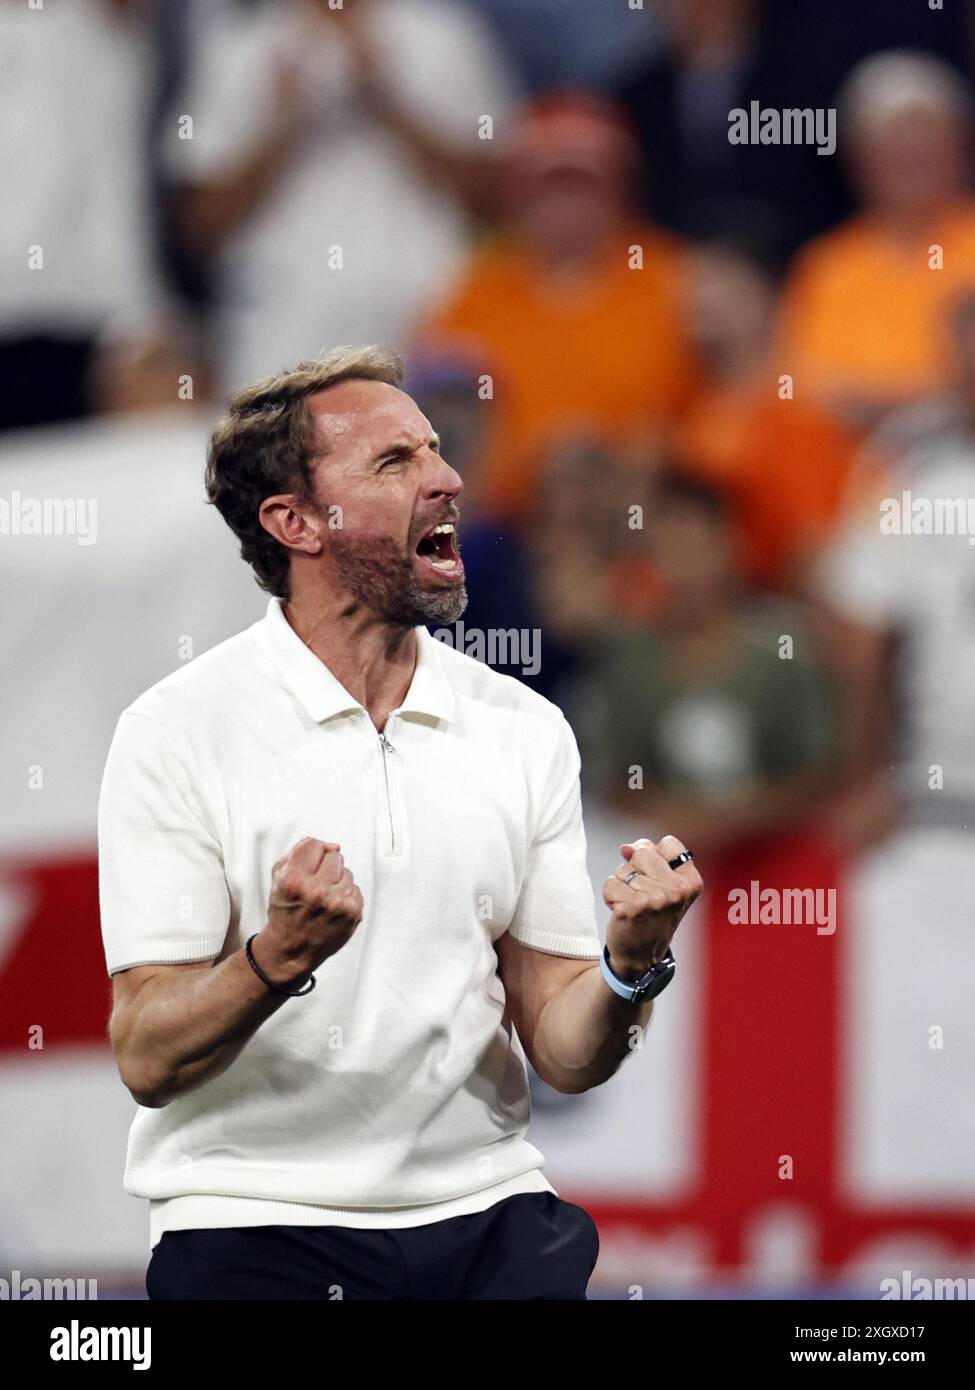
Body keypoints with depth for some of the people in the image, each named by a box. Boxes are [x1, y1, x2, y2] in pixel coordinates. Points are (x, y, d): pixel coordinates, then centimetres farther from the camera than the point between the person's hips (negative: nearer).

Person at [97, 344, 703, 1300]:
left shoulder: (526, 730, 10)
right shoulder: (180, 732, -3)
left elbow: (563, 1055, 9)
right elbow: (148, 1060, -7)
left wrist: (630, 967, -12)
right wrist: (278, 959, -25)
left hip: (484, 1217, 4)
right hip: (256, 1224, -4)